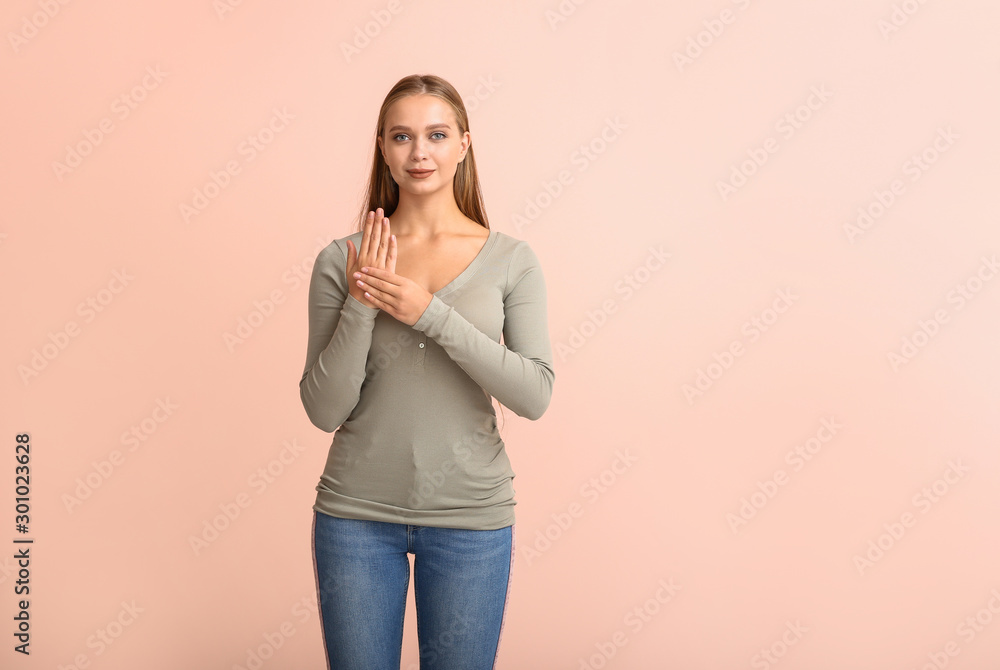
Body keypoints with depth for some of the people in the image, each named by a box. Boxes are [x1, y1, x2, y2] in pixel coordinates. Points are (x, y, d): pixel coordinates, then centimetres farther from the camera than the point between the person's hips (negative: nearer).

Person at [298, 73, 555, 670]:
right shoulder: (341, 261, -2)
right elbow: (324, 410, -4)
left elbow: (535, 395, -12)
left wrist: (432, 313, -19)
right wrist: (361, 306, -17)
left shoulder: (512, 260, -2)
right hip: (357, 514, 0)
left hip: (471, 515, 0)